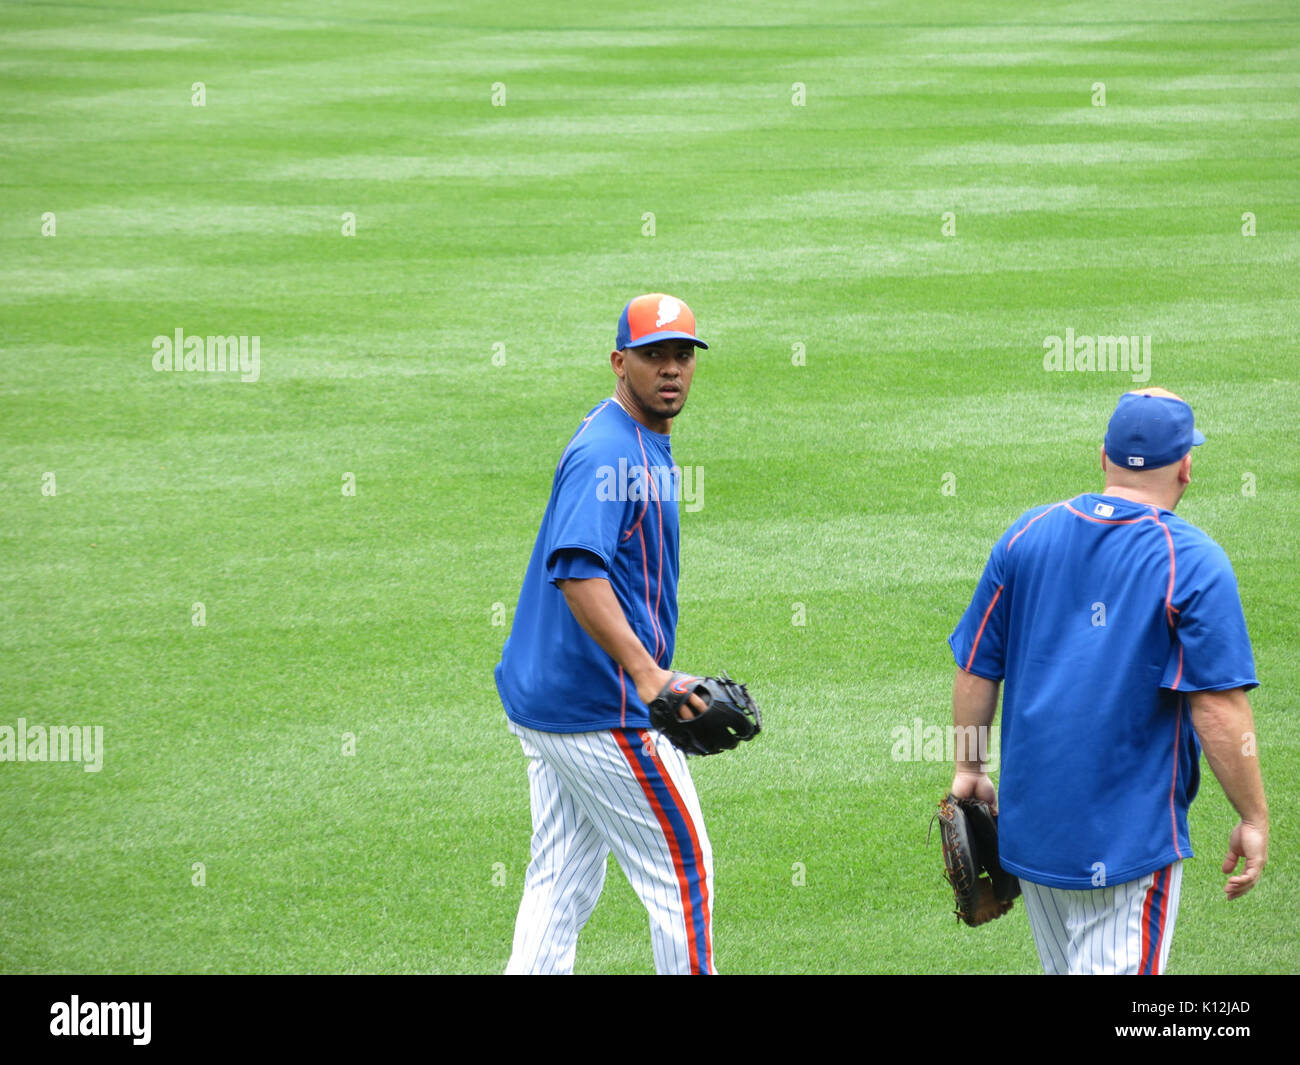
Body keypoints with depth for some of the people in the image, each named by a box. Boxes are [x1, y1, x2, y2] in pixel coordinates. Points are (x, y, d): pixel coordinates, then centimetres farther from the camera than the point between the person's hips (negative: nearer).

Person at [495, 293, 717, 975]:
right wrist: (645, 673, -43)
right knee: (682, 868, 1)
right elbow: (577, 569, -33)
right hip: (604, 710, -10)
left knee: (561, 889, 10)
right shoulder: (609, 454, -18)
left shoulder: (644, 444, 15)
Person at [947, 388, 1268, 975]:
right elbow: (1219, 708, -16)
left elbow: (976, 671, 7)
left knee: (1062, 967, 21)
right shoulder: (1195, 562, -12)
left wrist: (968, 770, 18)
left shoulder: (1026, 535, 2)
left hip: (1028, 825, 6)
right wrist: (1253, 819, -8)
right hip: (1129, 834, -5)